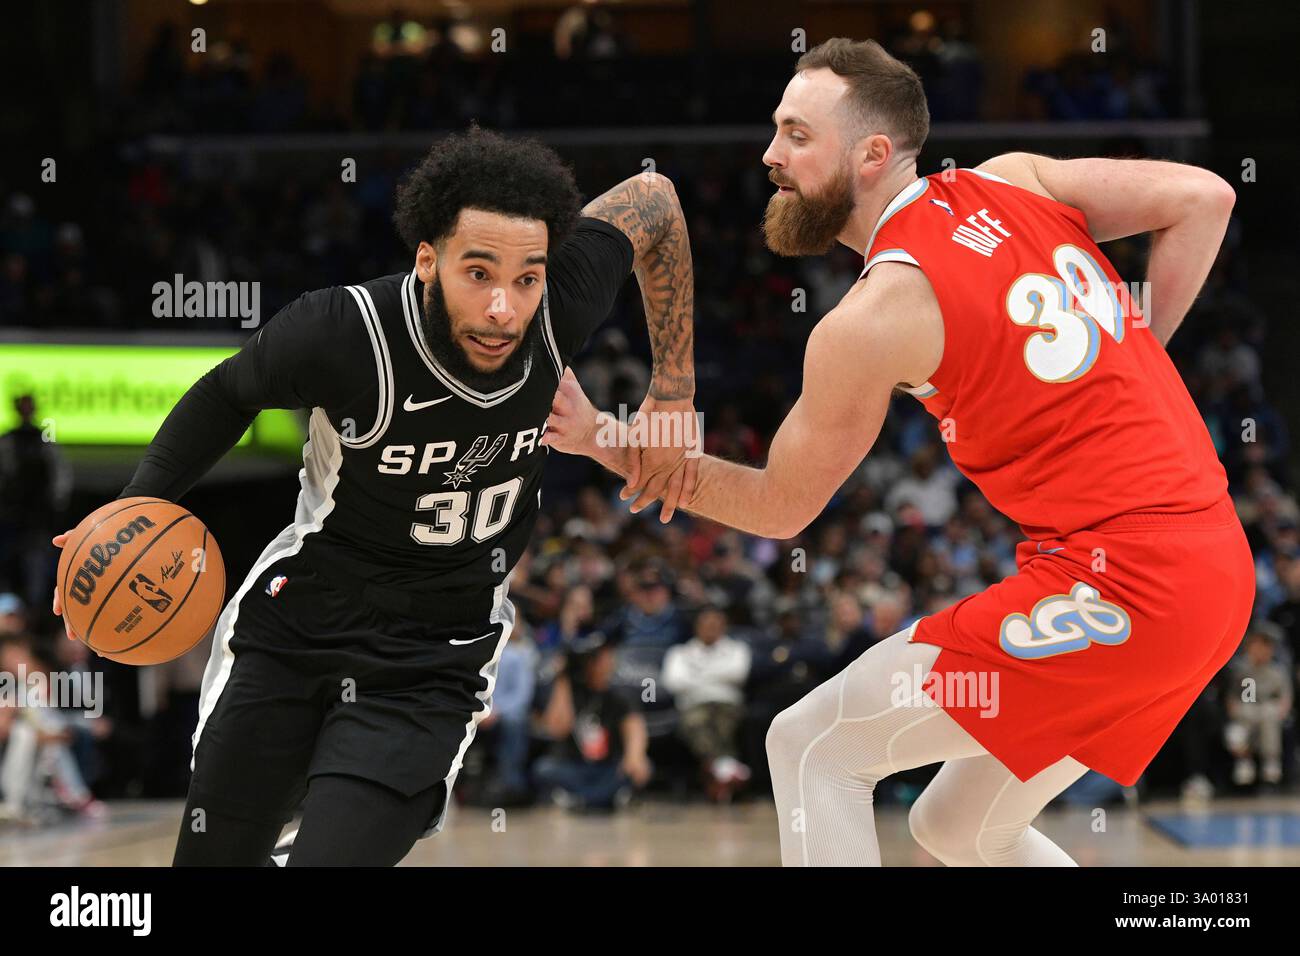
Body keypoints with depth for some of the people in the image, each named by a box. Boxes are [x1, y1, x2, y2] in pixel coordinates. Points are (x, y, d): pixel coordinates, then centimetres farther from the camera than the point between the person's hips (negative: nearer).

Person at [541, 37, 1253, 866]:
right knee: (956, 826, 21)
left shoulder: (869, 322, -10)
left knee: (812, 748, 0)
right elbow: (1203, 199, 7)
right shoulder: (1010, 180, 9)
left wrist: (603, 442, 8)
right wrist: (1123, 366, 12)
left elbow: (781, 507, 2)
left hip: (1116, 582, -8)